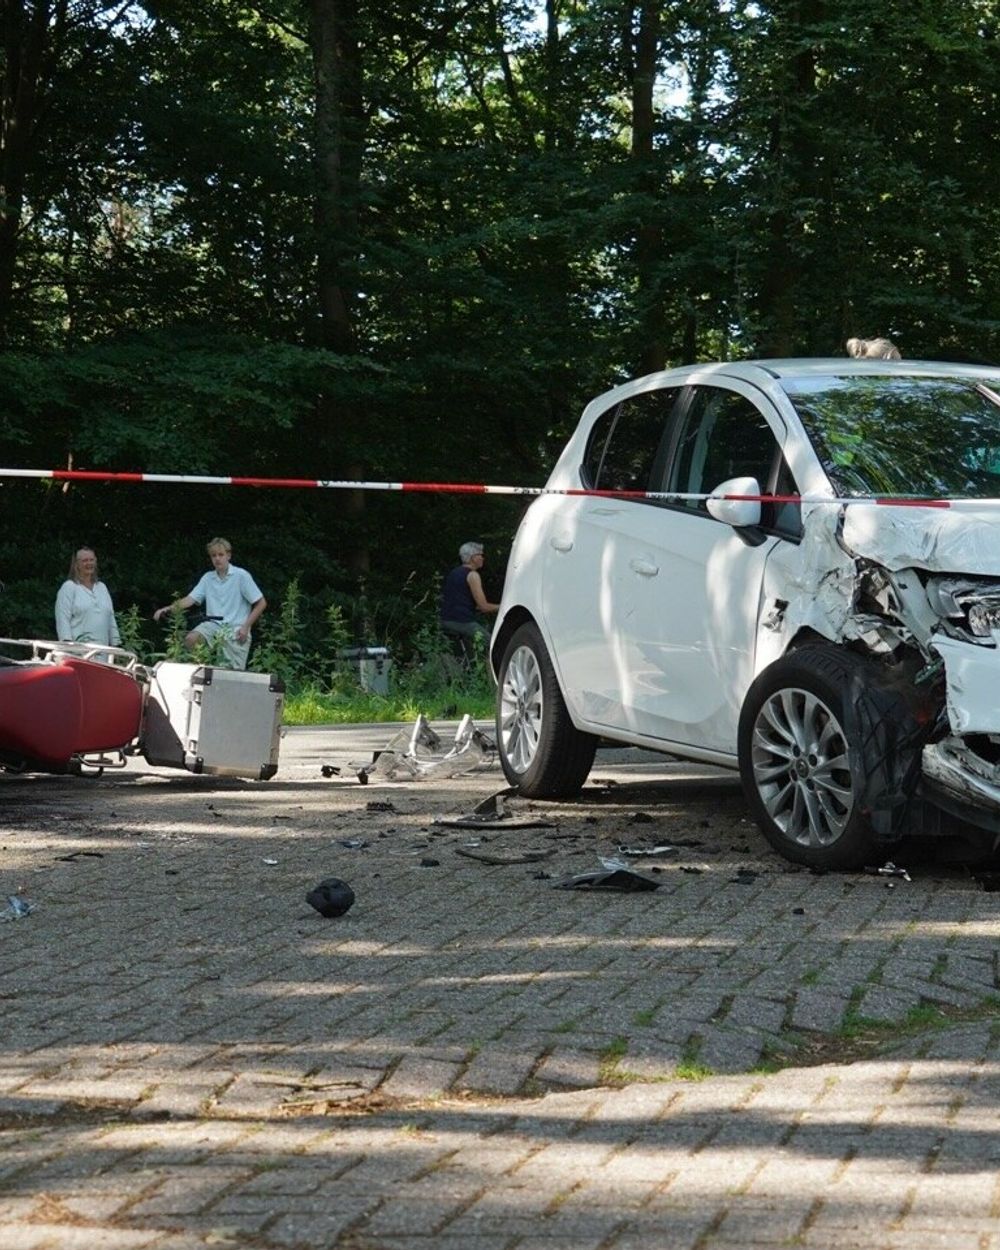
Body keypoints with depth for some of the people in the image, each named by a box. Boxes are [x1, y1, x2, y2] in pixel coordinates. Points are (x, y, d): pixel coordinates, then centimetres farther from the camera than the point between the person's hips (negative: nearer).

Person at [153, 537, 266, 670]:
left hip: (235, 628, -4)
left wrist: (246, 627, -8)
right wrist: (167, 609, -12)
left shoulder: (241, 576, -2)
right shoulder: (208, 578, 12)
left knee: (234, 673, -13)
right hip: (213, 624, 4)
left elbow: (261, 603, -1)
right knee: (190, 639, -24)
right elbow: (190, 599, 4)